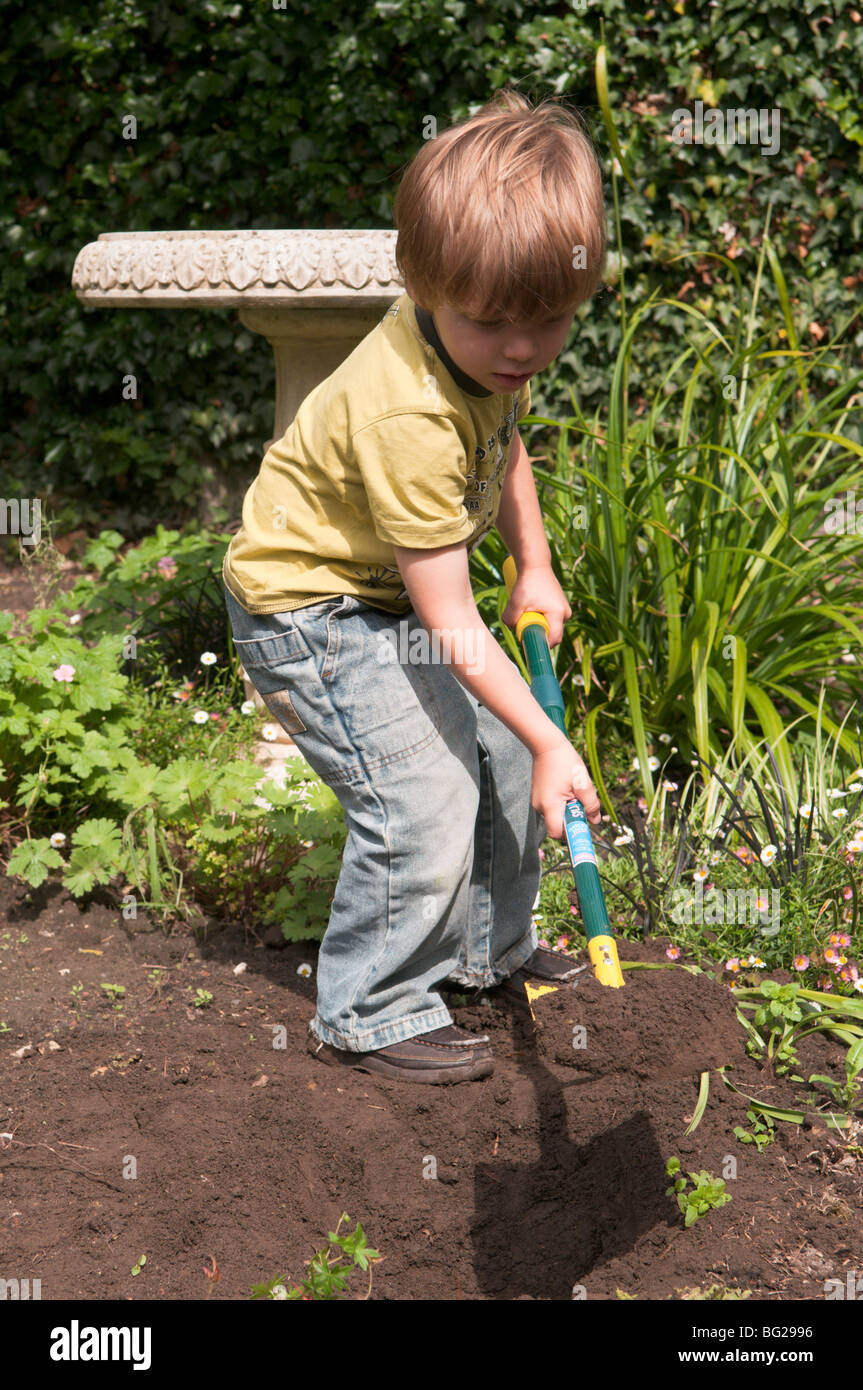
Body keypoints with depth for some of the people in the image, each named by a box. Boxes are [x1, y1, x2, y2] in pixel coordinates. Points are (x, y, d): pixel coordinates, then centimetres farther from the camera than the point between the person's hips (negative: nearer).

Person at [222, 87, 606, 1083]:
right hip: (309, 607, -9)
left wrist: (534, 571, 13)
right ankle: (366, 1015, 6)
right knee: (423, 804, -15)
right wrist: (551, 740, -26)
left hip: (391, 594, 9)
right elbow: (451, 628, -31)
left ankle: (491, 949, 37)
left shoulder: (485, 345, -9)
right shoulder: (408, 416, -36)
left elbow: (505, 447, 16)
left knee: (500, 757, 14)